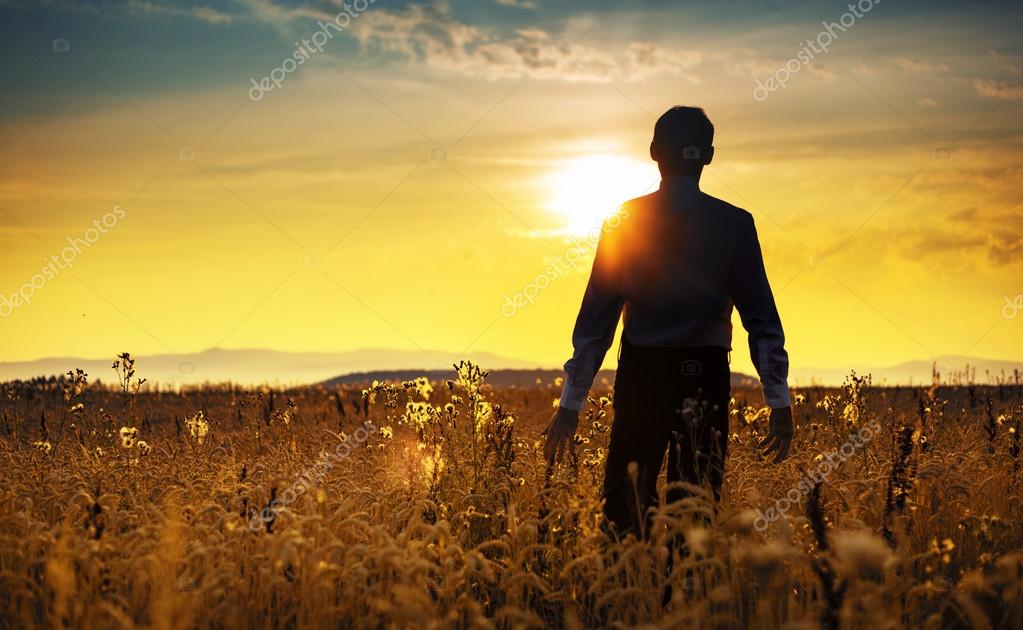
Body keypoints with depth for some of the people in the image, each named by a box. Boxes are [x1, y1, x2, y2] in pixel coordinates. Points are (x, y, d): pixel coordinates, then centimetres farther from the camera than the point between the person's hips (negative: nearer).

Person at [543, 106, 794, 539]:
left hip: (641, 374, 0)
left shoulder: (625, 222, -1)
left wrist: (571, 402, 2)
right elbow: (761, 317, -1)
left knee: (624, 503, 7)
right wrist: (779, 401, 3)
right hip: (705, 377, 0)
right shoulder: (734, 224, -1)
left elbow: (596, 314, -1)